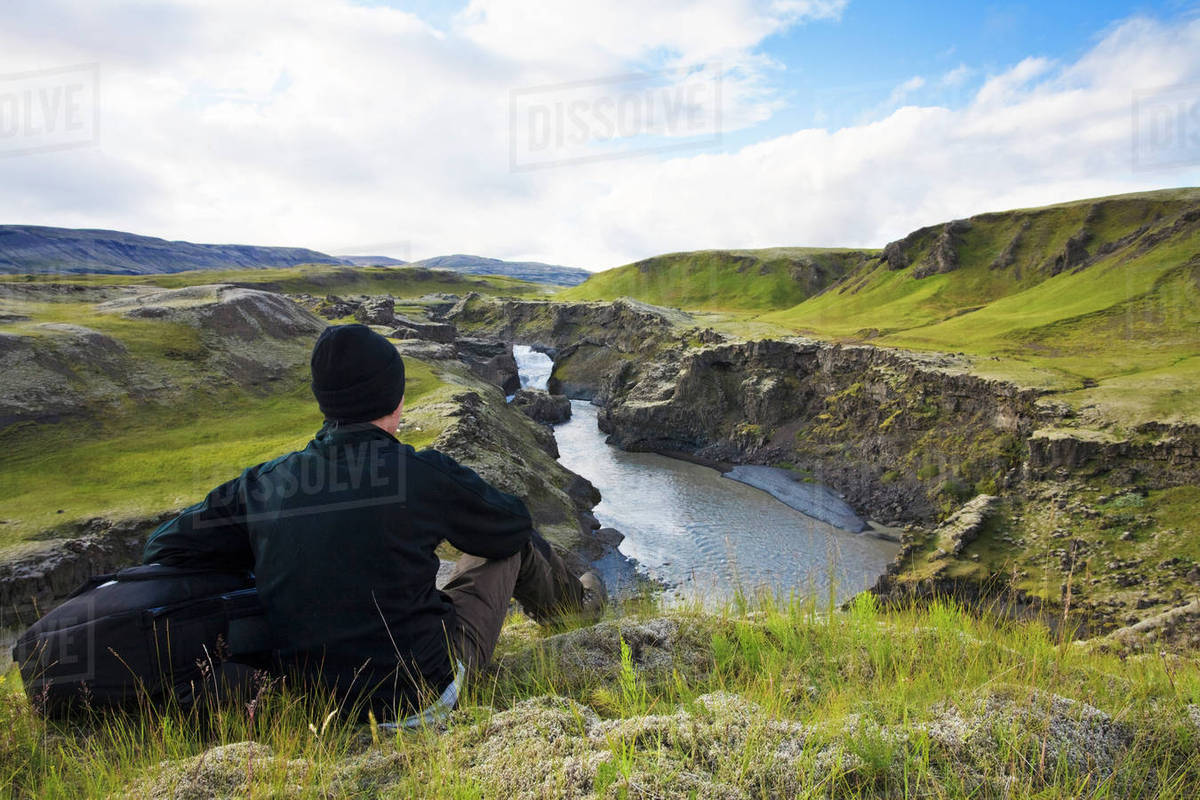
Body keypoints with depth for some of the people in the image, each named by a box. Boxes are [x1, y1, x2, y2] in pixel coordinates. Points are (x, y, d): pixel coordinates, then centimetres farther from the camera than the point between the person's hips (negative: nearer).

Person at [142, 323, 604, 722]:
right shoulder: (424, 475, -21)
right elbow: (512, 526, -4)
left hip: (323, 697, 5)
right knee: (512, 541, 14)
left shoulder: (262, 484, -8)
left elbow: (165, 549, 4)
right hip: (428, 690, -4)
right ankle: (571, 602, 46)